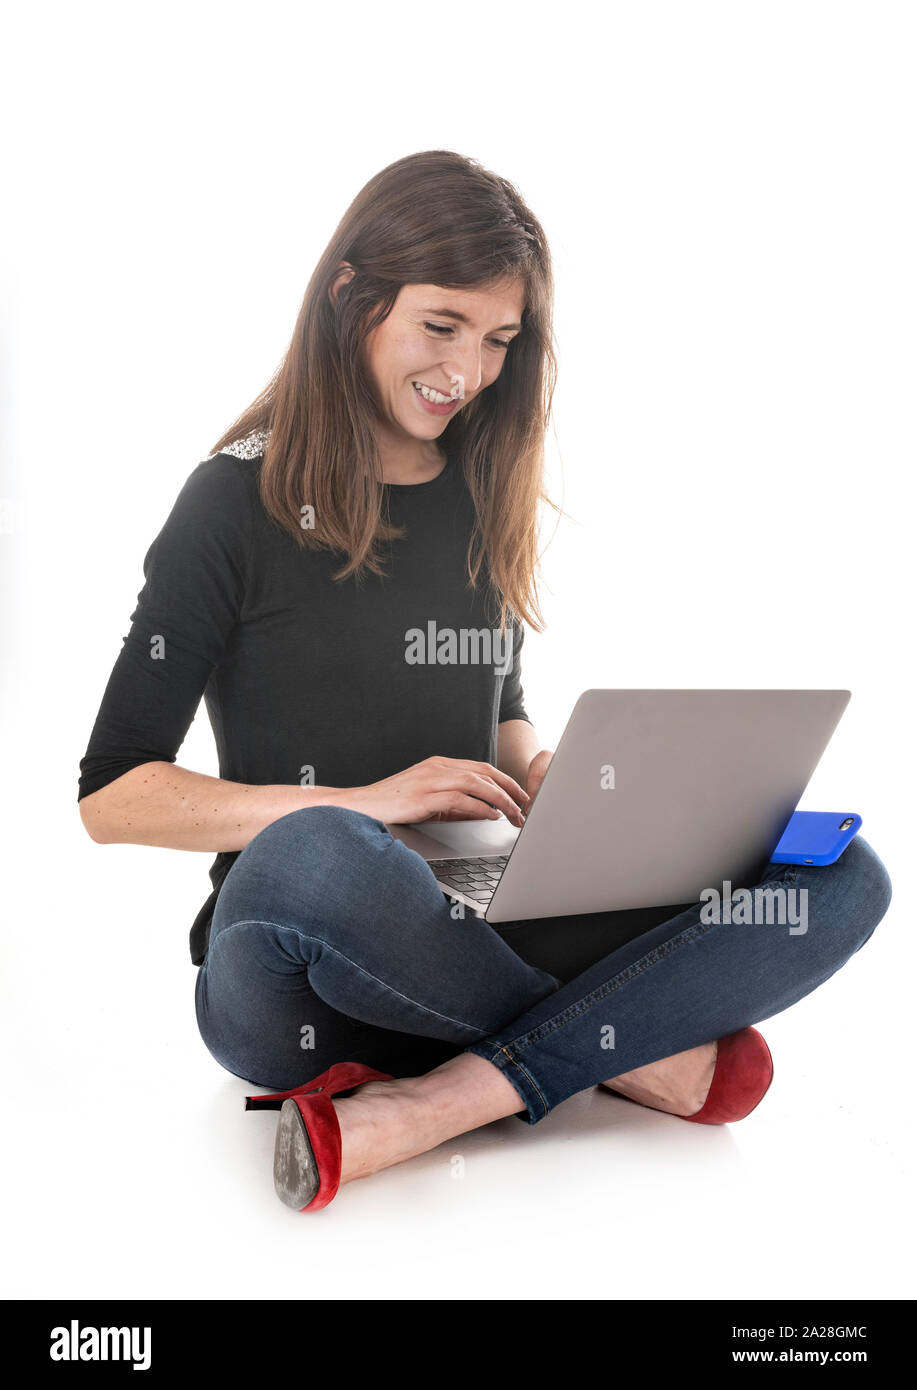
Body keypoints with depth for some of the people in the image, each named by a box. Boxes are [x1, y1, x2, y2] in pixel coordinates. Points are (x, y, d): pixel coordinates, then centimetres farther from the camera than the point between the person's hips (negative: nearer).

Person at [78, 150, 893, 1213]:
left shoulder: (486, 496, 11)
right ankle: (642, 1048, -16)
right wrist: (364, 801, -18)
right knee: (312, 858, -41)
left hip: (473, 937, 5)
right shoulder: (242, 498, -4)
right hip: (298, 982, -4)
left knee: (843, 878, -14)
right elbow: (109, 796, -7)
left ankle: (435, 1106, -25)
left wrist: (539, 775, -2)